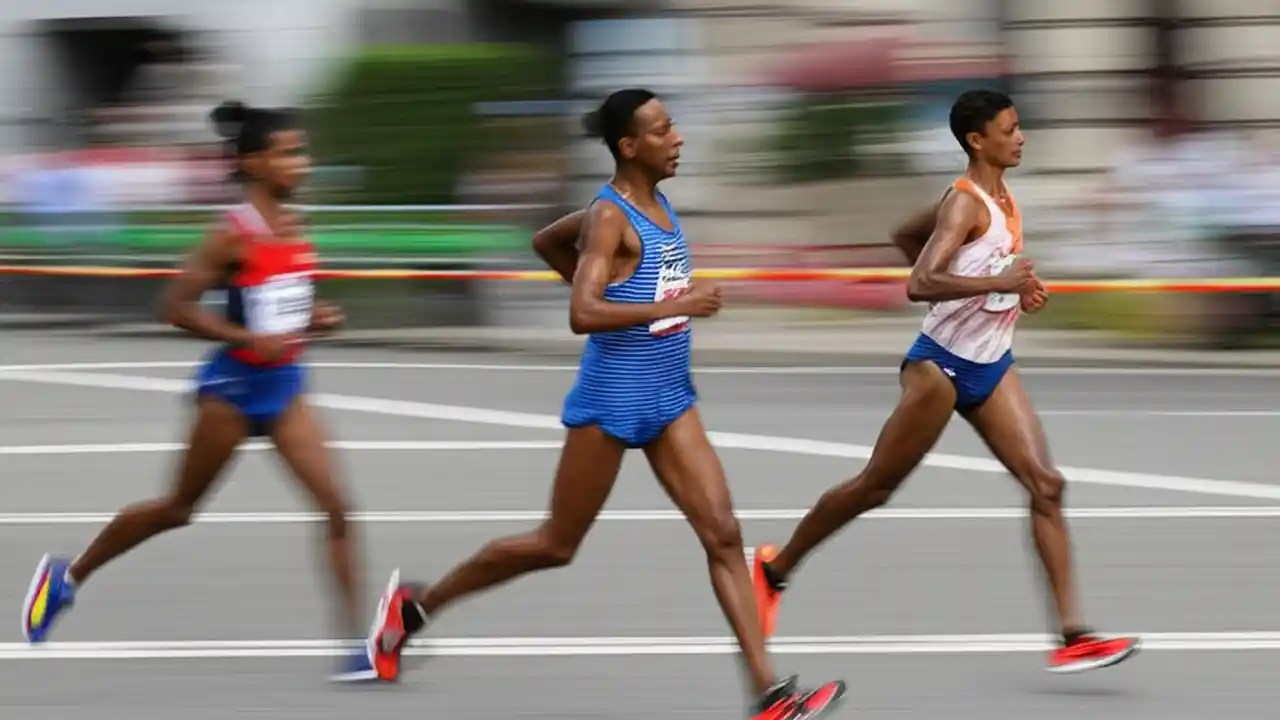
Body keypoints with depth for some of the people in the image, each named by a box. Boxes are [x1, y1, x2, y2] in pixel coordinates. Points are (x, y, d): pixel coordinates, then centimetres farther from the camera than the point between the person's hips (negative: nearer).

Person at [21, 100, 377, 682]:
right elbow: (176, 305, -17)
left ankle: (358, 645, -8)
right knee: (179, 508, 8)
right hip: (234, 385, -6)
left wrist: (312, 319, 2)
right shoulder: (235, 234, -16)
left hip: (283, 386, 6)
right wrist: (250, 339, -24)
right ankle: (67, 576, 28)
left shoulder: (290, 228, 6)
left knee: (335, 507, -6)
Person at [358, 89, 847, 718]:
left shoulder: (658, 205, 9)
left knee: (722, 534, -5)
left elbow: (547, 241, 23)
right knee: (556, 546, 6)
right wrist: (669, 307, -30)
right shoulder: (610, 217, -16)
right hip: (612, 401, -8)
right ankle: (415, 603, 25)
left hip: (669, 400, 8)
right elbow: (582, 315, -28)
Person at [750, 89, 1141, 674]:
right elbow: (920, 285, -32)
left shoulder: (1000, 198, 9)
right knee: (876, 487, 6)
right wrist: (999, 282, -36)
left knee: (1046, 486, -6)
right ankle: (776, 567, 27)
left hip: (990, 366, 8)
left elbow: (906, 236, 23)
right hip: (941, 363, -8)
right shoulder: (964, 203, -19)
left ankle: (1071, 636, -11)